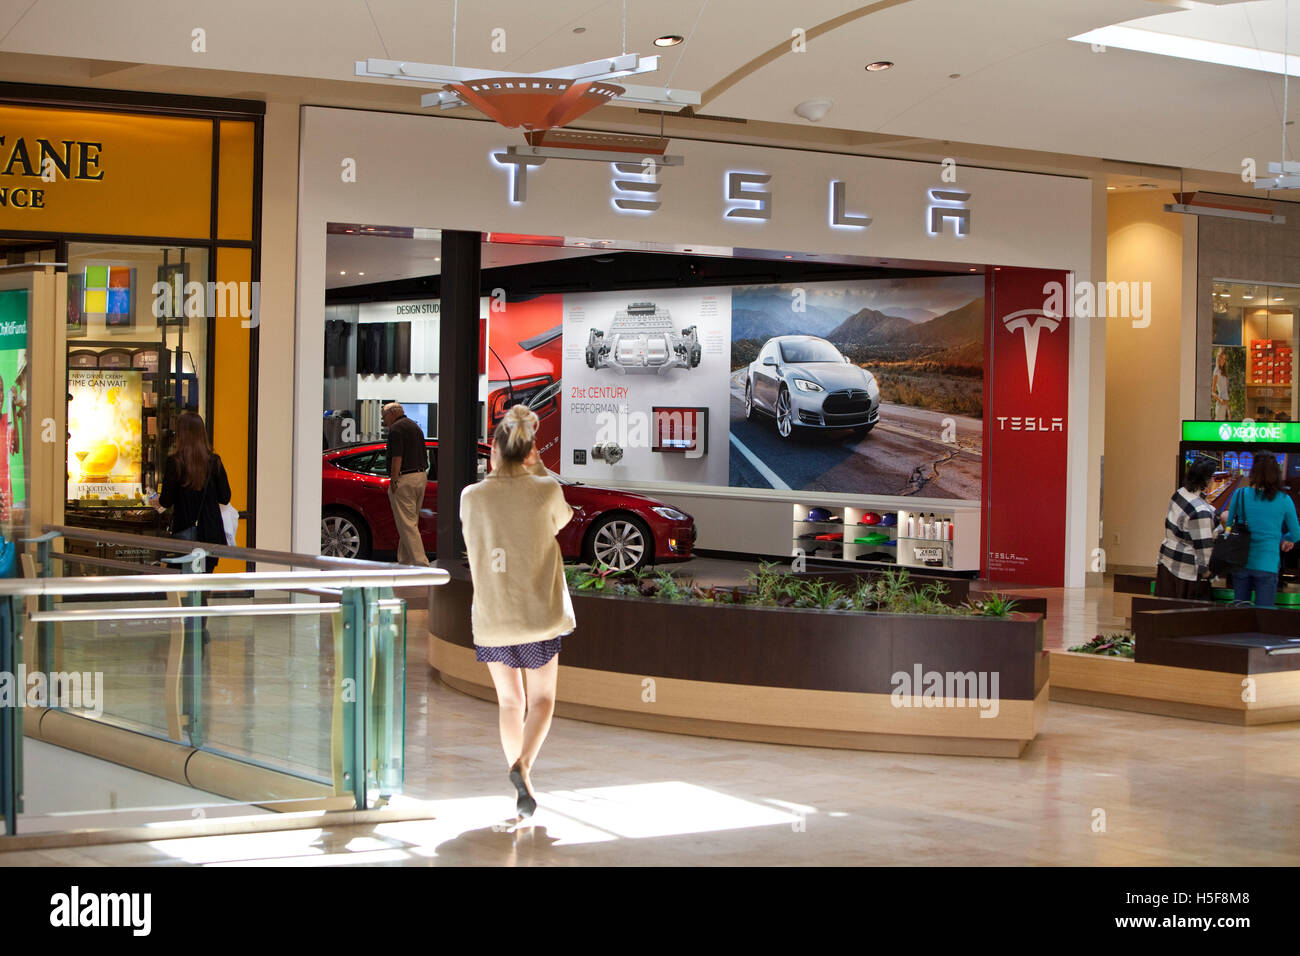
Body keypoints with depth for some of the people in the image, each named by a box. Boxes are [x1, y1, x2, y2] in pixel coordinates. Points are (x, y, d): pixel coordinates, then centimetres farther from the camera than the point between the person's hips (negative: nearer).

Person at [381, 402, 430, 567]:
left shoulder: (396, 428, -7)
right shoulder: (415, 426, 21)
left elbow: (397, 457, -17)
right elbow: (424, 456, 22)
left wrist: (394, 480, -16)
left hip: (405, 478, -9)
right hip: (421, 477, 9)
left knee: (406, 524, -9)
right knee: (411, 522, 13)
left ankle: (421, 564, -16)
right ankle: (404, 563, 18)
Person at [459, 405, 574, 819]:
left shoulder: (471, 497, -6)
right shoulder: (546, 490, -10)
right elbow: (563, 518, 12)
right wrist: (539, 469, 12)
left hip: (491, 616, 2)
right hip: (539, 614, -1)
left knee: (509, 700, 16)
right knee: (542, 697, 13)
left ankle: (521, 785, 17)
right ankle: (523, 763, -12)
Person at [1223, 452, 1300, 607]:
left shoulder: (1239, 495, -4)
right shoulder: (1284, 501, -5)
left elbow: (1230, 525, 5)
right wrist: (1284, 540, 28)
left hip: (1241, 564, 2)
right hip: (1267, 565, -2)